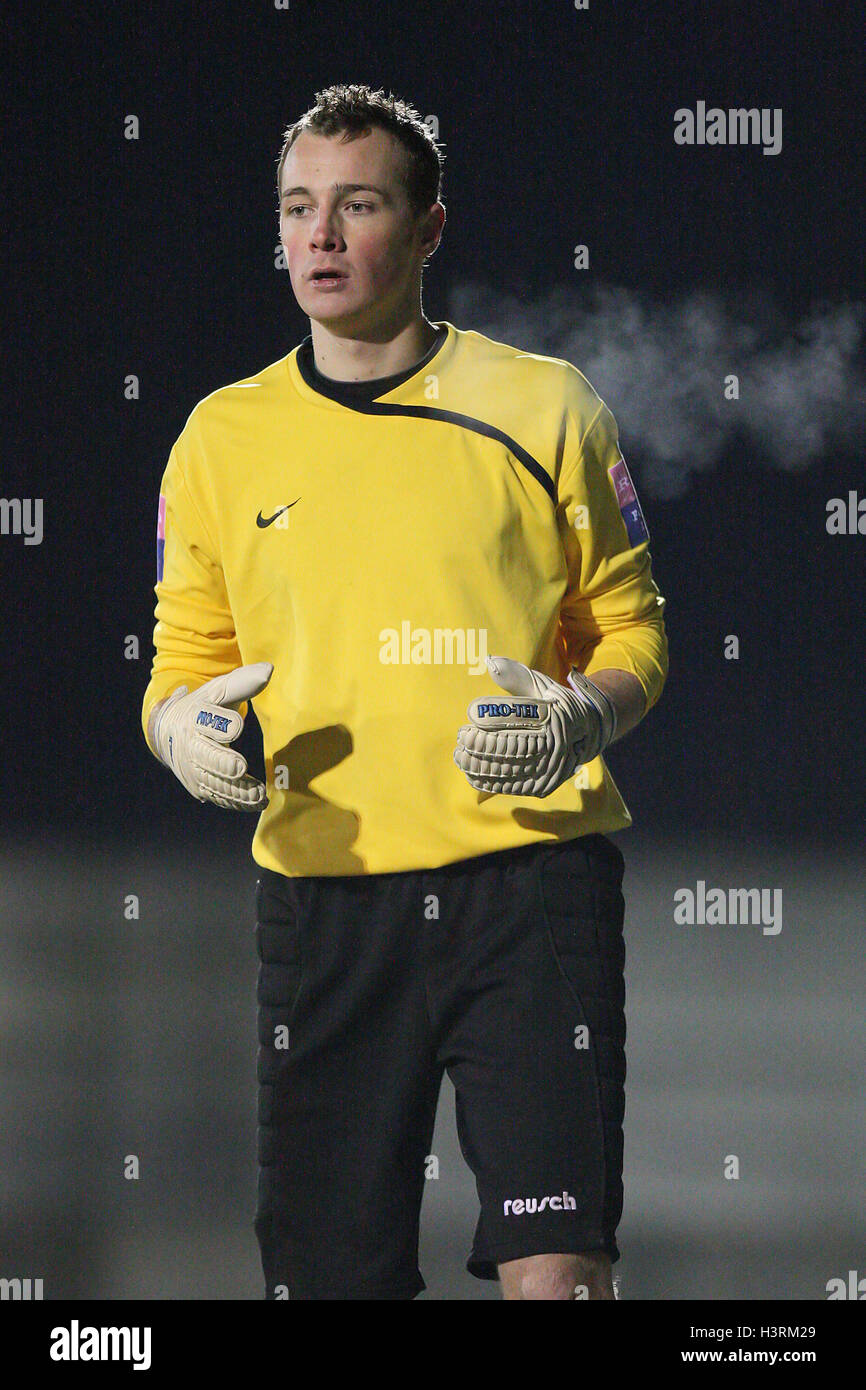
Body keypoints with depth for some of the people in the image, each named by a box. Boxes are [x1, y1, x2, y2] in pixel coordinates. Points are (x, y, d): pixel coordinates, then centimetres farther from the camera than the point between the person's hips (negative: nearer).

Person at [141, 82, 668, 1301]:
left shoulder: (543, 405, 5)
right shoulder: (223, 437, 11)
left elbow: (631, 631, 10)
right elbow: (183, 661, 17)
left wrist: (585, 718, -12)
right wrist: (184, 726, -6)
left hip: (528, 879, -2)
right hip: (322, 893, 2)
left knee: (557, 1269, -11)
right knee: (329, 1273, 1)